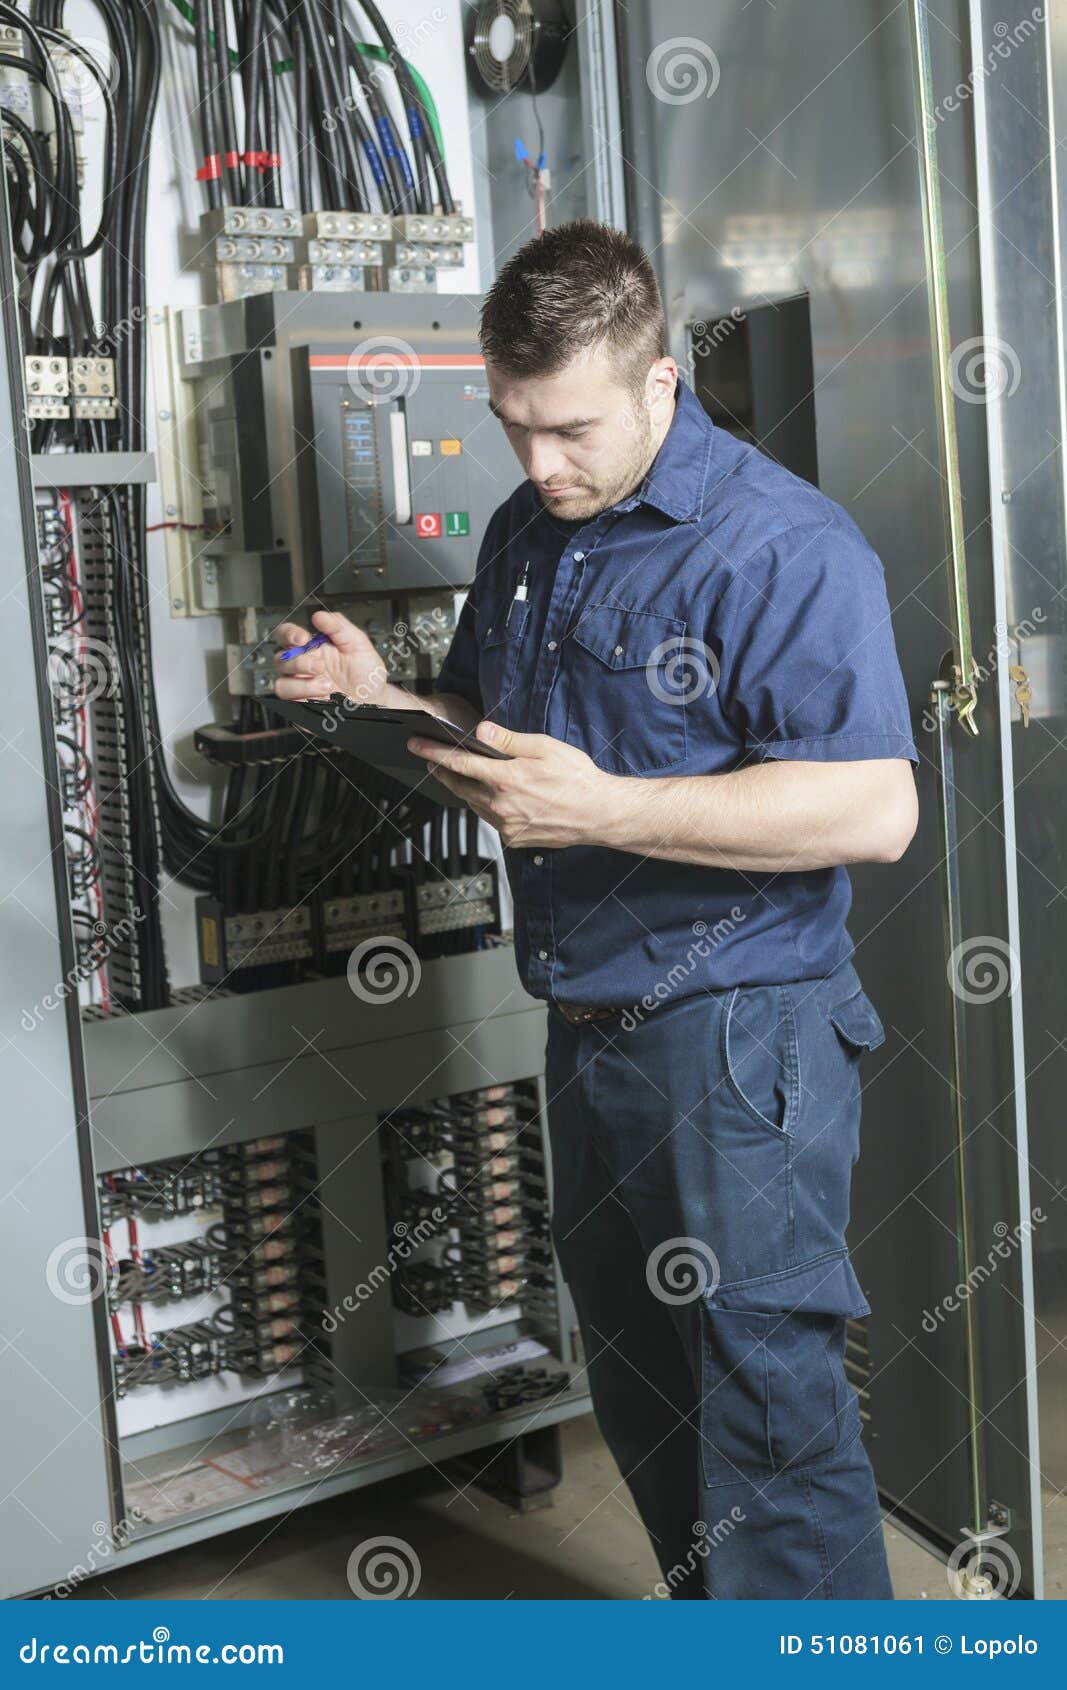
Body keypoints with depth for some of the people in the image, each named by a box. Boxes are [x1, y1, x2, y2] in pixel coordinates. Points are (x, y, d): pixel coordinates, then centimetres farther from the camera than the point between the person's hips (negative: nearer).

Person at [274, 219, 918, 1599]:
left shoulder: (781, 544, -16)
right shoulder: (527, 533, 11)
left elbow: (873, 808, -24)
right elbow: (488, 718, 24)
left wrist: (604, 809, -28)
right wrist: (385, 697, 1)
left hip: (735, 1033, -8)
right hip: (587, 1024, 9)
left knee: (768, 1408, -1)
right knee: (639, 1395, 20)